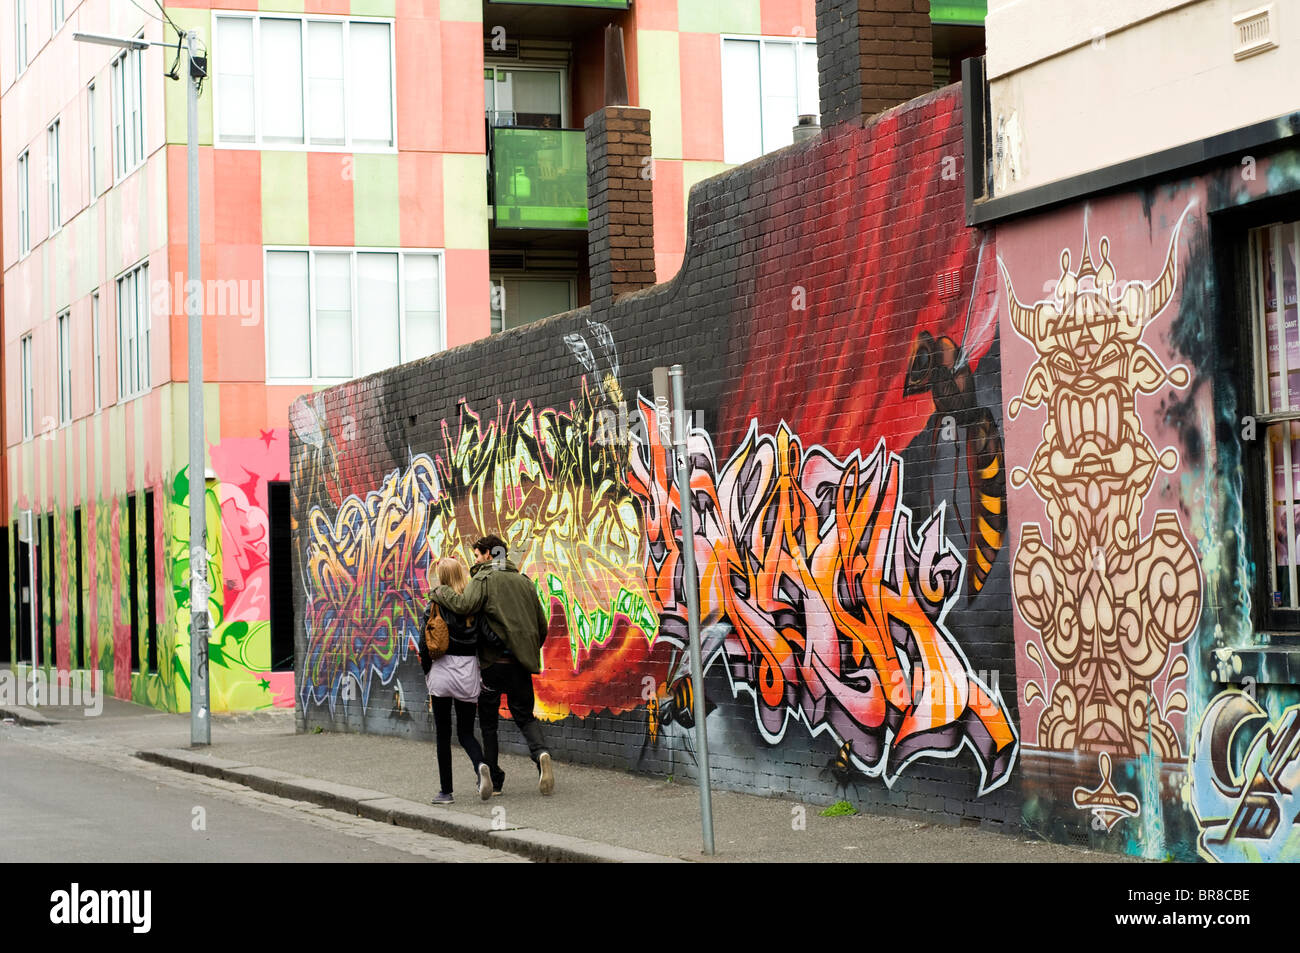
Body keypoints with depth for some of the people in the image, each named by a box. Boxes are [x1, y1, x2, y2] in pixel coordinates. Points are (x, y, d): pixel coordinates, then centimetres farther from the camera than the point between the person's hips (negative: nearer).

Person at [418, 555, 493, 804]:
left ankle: (446, 791, 9)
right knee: (466, 732, 11)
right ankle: (480, 765, -19)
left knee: (443, 734, 8)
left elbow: (425, 644, -7)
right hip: (469, 672, 2)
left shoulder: (436, 606, -6)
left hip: (442, 671, -2)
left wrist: (427, 670, 8)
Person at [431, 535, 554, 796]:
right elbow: (542, 625, 14)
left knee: (488, 721, 9)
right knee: (524, 715, 13)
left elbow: (464, 605, -24)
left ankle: (493, 779, 10)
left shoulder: (484, 578, -5)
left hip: (492, 661, -4)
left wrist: (440, 592, -7)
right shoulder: (523, 581, 12)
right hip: (520, 663, 4)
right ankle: (540, 752, -16)